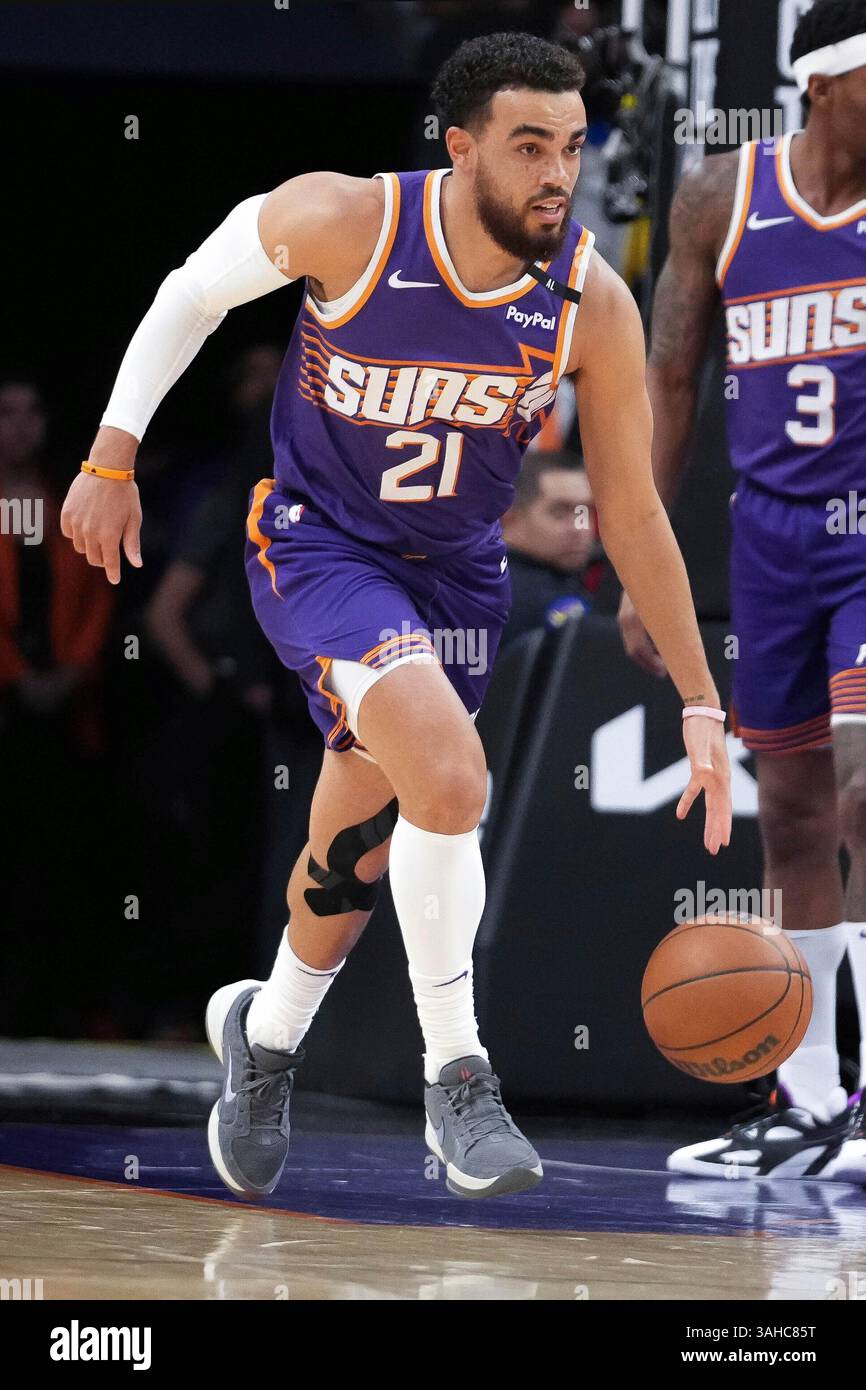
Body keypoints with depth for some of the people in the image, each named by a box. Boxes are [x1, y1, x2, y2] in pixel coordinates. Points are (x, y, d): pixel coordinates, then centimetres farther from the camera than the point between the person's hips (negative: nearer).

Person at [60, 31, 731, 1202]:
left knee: (360, 849, 16)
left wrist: (700, 705, -10)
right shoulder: (344, 223, -25)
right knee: (449, 772, -28)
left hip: (459, 572, 4)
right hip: (316, 546, -4)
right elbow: (192, 294, -4)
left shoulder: (594, 305, -18)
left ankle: (265, 1033, 46)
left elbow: (632, 516, -9)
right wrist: (114, 459, -5)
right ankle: (457, 1077, -15)